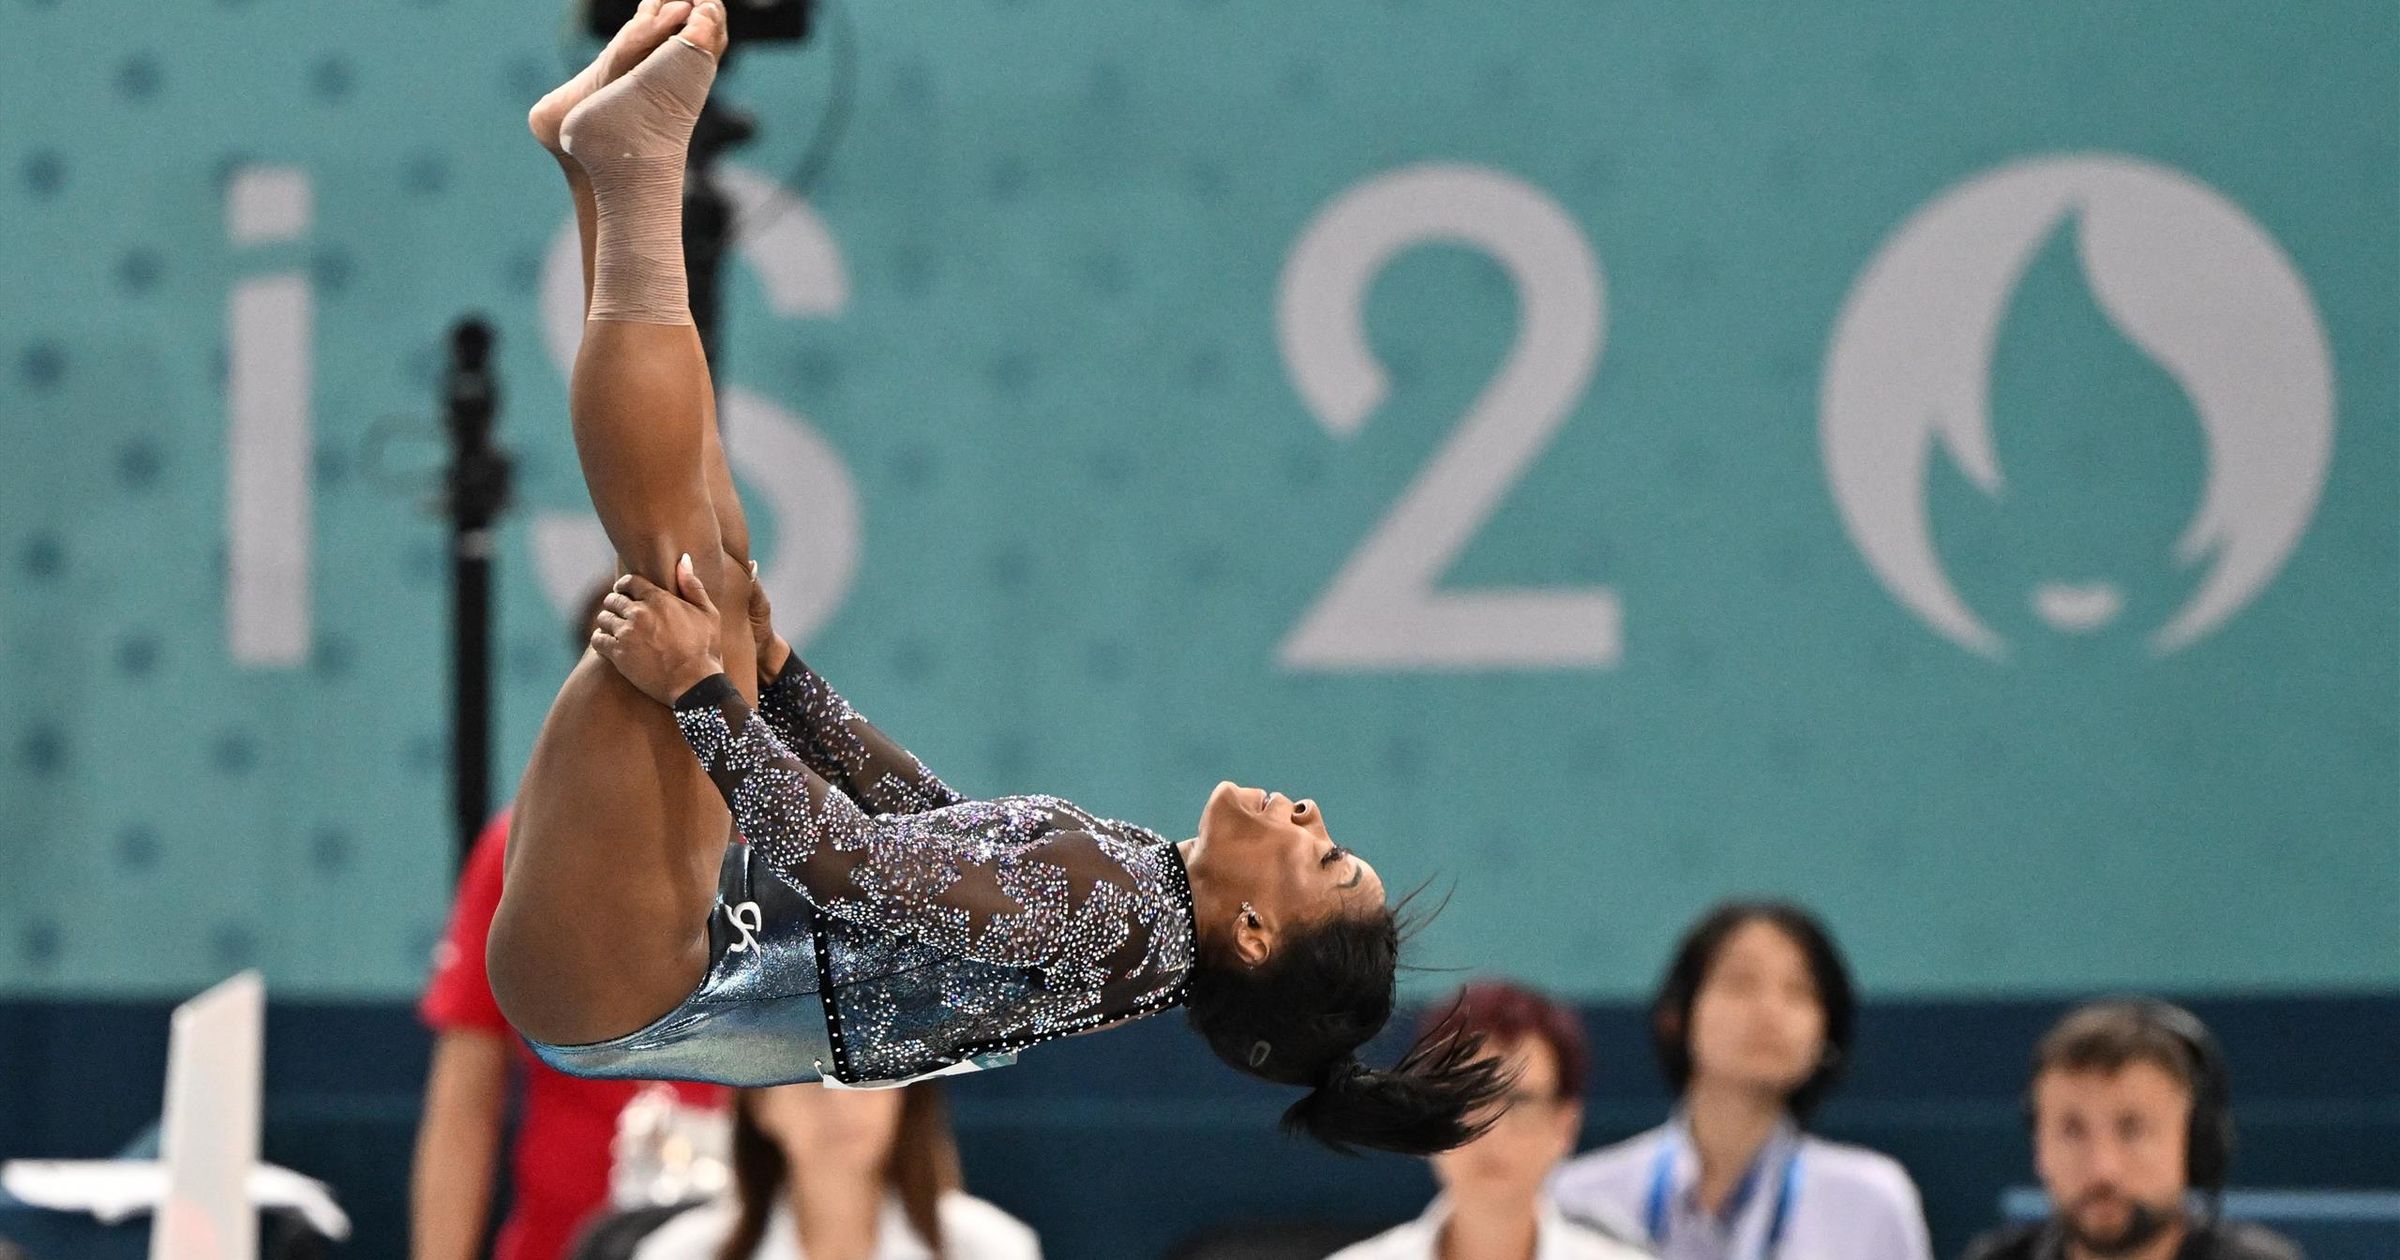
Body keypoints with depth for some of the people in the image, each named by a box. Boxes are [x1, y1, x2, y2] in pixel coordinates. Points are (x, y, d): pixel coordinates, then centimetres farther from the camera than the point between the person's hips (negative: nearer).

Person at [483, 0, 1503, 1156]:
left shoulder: (1118, 920, -21)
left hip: (608, 1002, -9)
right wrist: (767, 663, 19)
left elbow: (841, 859, -30)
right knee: (714, 568, 16)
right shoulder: (1123, 871, 8)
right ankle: (599, 140, 5)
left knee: (679, 575, -20)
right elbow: (925, 813, 23)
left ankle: (633, 167, -9)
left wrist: (700, 690, -23)